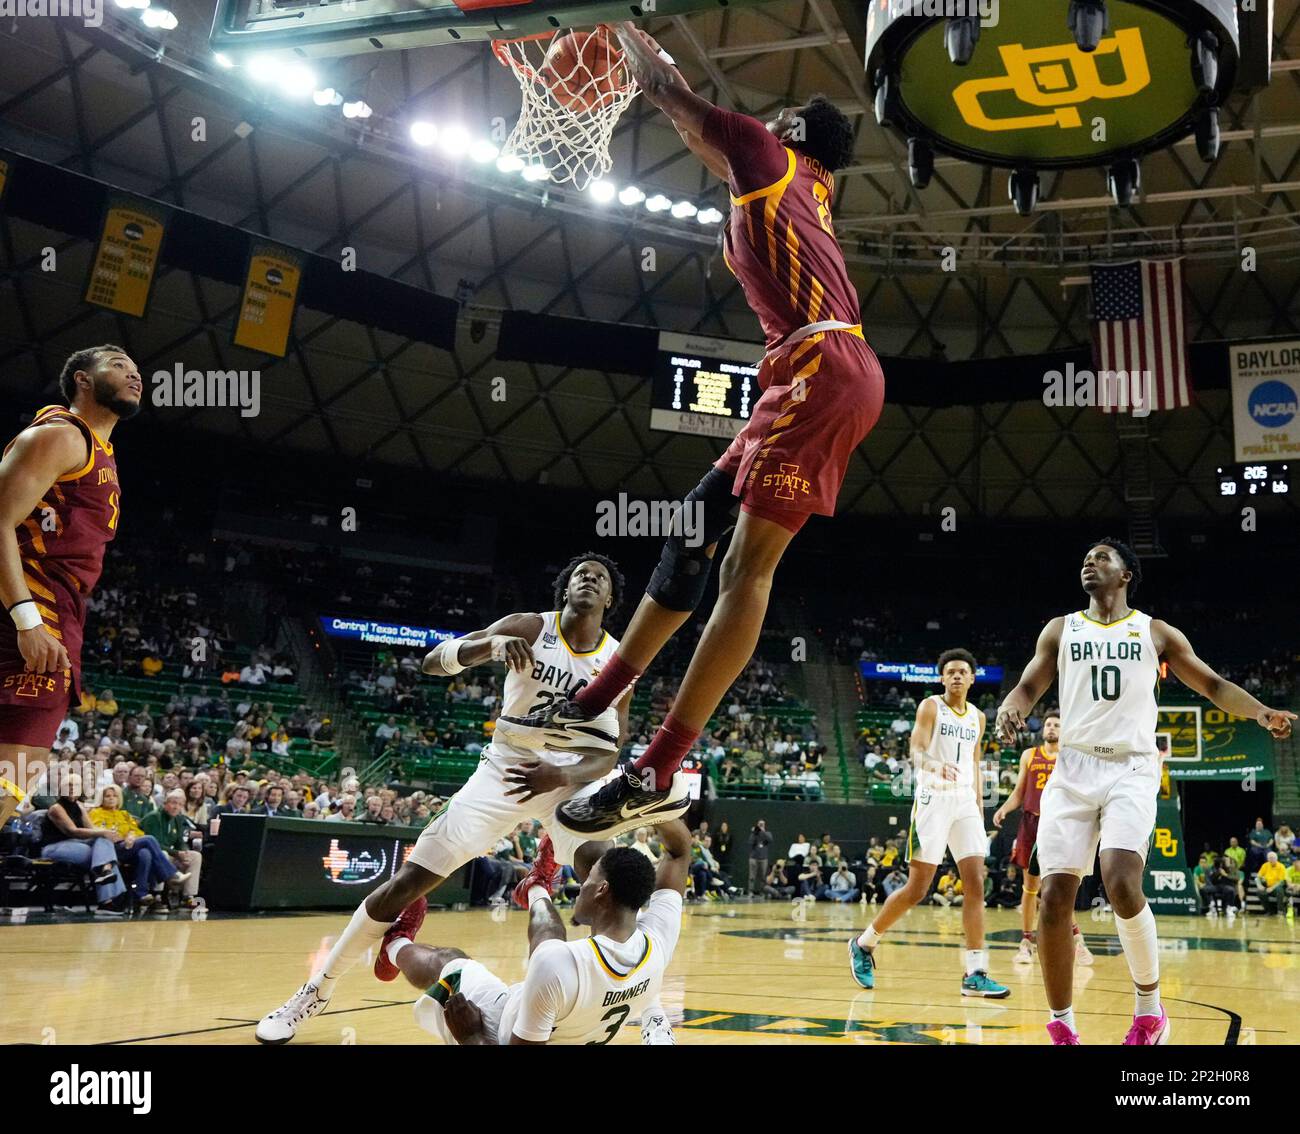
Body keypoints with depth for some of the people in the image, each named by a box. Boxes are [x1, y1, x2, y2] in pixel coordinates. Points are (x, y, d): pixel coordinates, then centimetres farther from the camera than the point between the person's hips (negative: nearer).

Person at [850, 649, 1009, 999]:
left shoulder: (977, 717, 15)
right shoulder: (930, 707, -3)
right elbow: (916, 751, -16)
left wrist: (979, 808, 17)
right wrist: (935, 766, -37)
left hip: (966, 803, 6)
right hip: (933, 799, -5)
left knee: (975, 885, -4)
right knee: (917, 889, -5)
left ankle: (975, 974, -2)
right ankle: (864, 944, 14)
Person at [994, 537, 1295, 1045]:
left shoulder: (1155, 632, 11)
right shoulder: (1060, 630, 14)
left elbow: (1213, 684, 12)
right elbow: (1028, 686, 9)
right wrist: (1010, 709, -15)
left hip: (1132, 770, -2)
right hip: (1074, 769, 2)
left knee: (1121, 884, -24)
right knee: (1054, 897, -7)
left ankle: (1150, 1008, -1)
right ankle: (1062, 1027, 7)